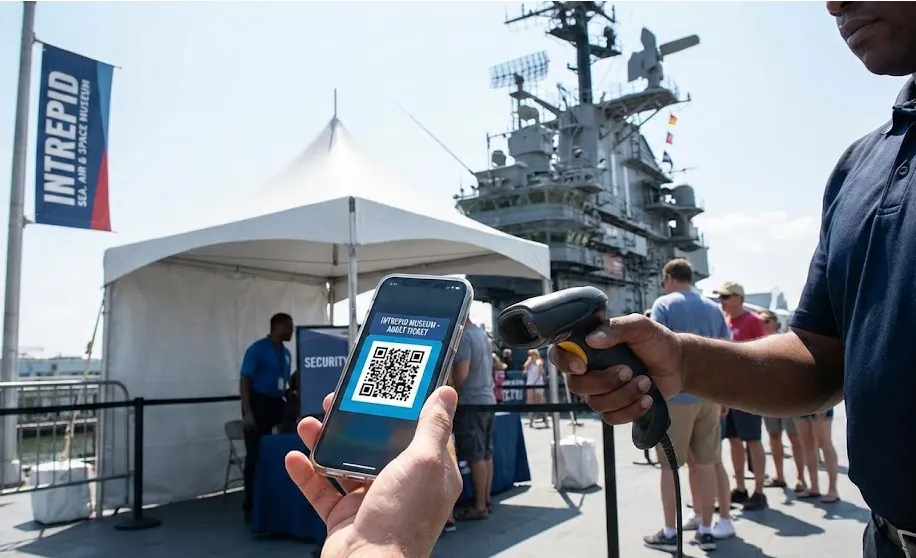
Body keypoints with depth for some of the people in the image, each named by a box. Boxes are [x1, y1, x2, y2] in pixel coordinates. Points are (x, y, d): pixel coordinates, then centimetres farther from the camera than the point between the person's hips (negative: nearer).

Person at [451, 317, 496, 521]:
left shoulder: (464, 336, -14)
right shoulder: (482, 334, 13)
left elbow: (460, 375, -18)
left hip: (471, 402, -9)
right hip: (487, 399, 9)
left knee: (475, 457, -3)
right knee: (486, 454, 12)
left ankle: (479, 506, 2)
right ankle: (486, 500, 19)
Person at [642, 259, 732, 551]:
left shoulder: (664, 304, -3)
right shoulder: (713, 308, 13)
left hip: (676, 395, -5)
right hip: (709, 395, 5)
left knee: (670, 465, 3)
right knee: (705, 464, 10)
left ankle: (669, 534, 9)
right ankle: (705, 530, 17)